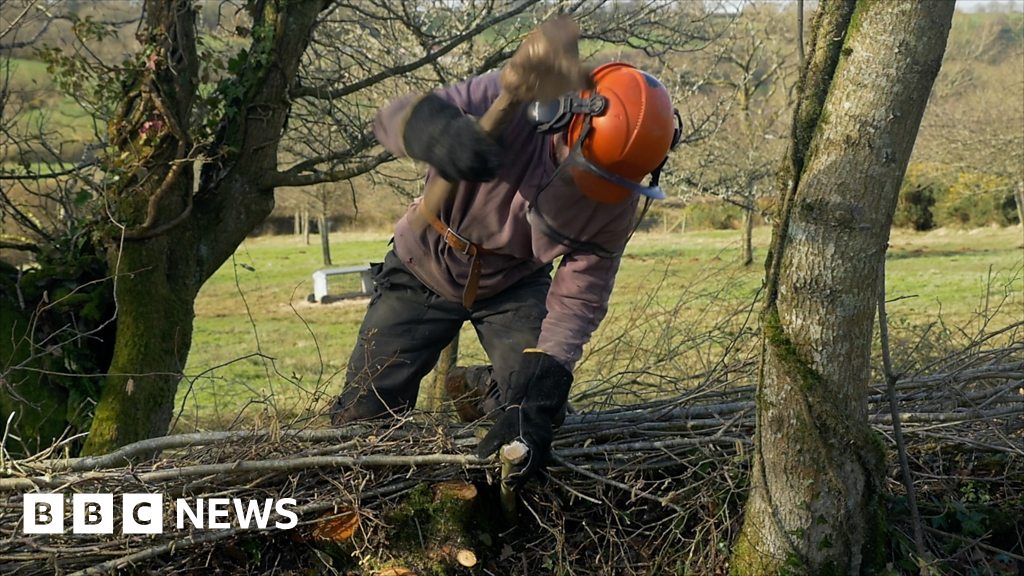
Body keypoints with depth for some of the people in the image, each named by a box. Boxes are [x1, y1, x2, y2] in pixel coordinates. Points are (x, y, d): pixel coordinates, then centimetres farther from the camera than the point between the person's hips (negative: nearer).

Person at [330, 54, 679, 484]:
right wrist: (436, 131, -67)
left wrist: (537, 403, -31)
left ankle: (496, 388, 28)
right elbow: (396, 117, -41)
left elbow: (579, 297, -21)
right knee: (362, 415, -2)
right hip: (425, 271, -2)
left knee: (537, 411, -6)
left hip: (514, 286, 2)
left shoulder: (618, 196, -24)